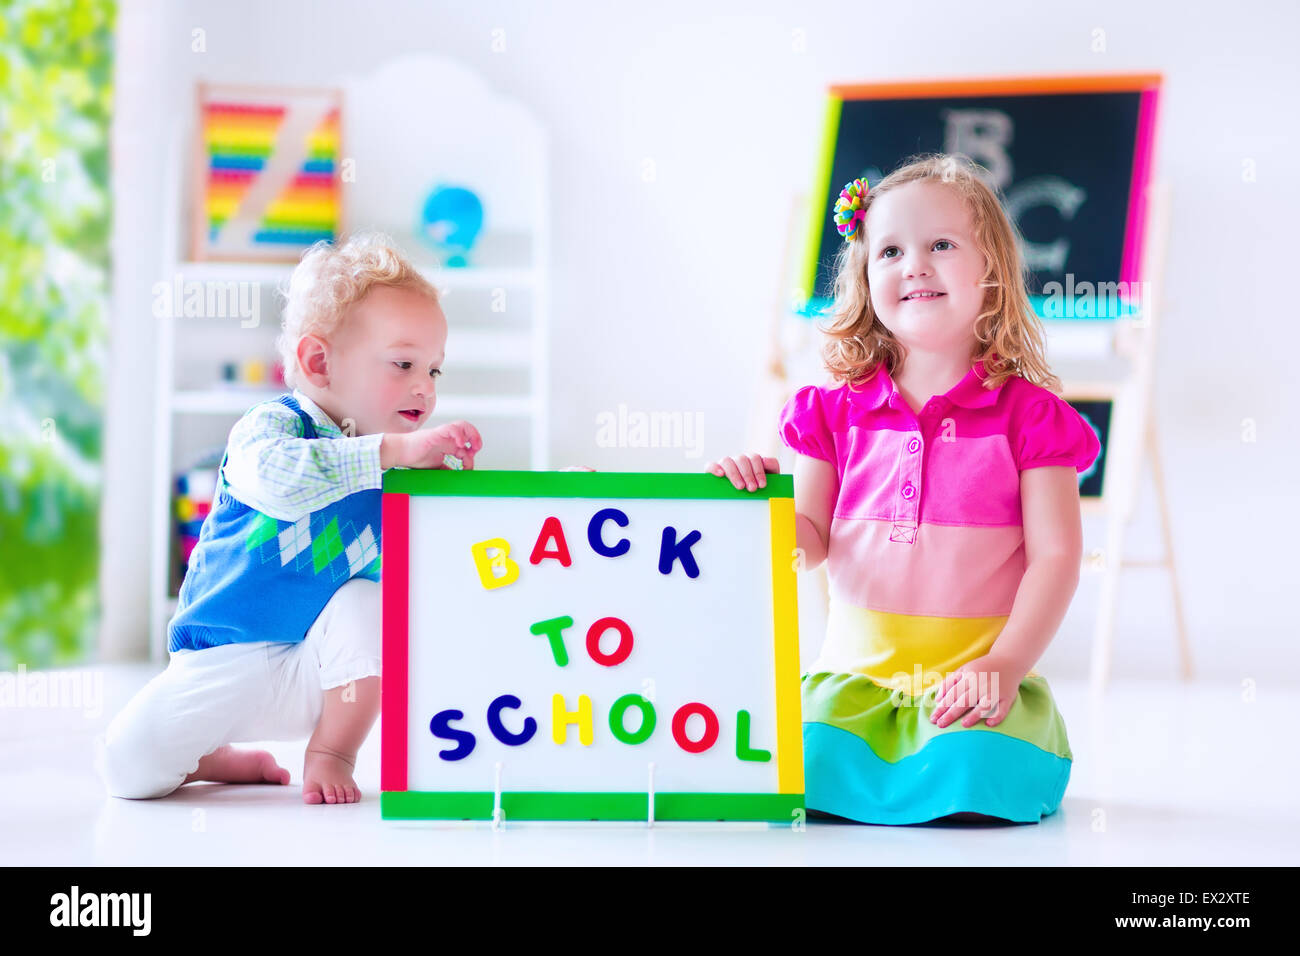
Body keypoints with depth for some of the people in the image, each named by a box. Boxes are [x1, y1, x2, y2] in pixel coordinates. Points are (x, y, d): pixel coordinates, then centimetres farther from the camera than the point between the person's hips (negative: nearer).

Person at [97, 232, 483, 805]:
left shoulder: (404, 467, -1)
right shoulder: (270, 425, -17)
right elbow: (276, 478, -41)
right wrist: (393, 449, -45)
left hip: (323, 671, 3)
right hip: (223, 665, -2)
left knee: (366, 602, -29)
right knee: (129, 767, -16)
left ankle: (331, 752, -8)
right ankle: (231, 759, 16)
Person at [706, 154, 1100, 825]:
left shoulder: (1027, 415, 0)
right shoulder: (837, 411, 8)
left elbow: (1056, 555, -4)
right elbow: (810, 542, 8)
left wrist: (1004, 665, -15)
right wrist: (757, 503, -14)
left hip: (974, 675, -2)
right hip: (853, 672, 2)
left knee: (971, 777, -30)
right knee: (802, 764, -24)